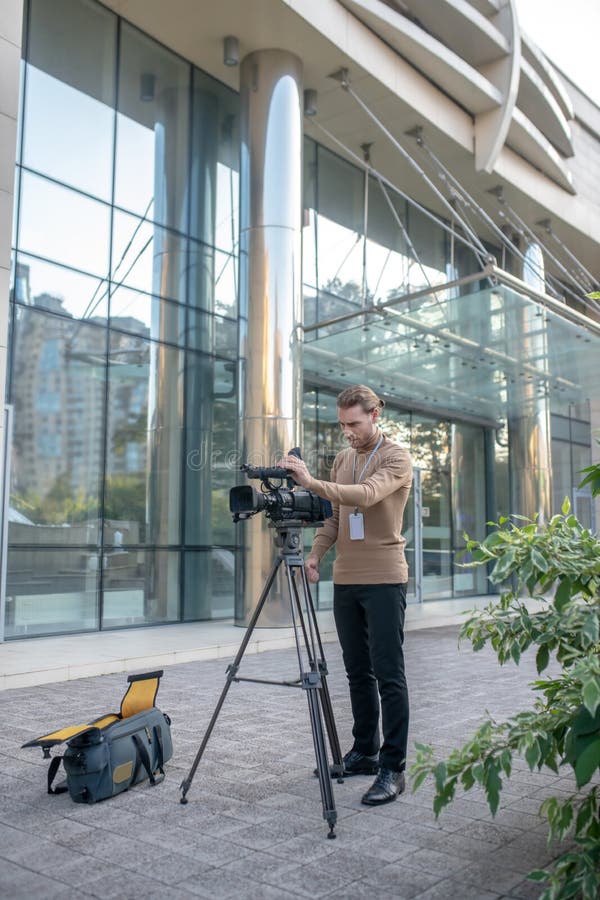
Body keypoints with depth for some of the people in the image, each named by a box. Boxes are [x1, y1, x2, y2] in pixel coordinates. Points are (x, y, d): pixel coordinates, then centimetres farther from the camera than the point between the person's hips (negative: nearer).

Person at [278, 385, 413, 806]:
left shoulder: (397, 458, -6)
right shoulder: (342, 459, 15)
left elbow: (367, 495, -25)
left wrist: (312, 482, -33)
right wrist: (316, 554, 2)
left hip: (384, 580, -6)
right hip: (346, 580, 7)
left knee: (388, 674, -5)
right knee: (358, 671, 12)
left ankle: (393, 768, 0)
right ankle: (363, 753, 23)